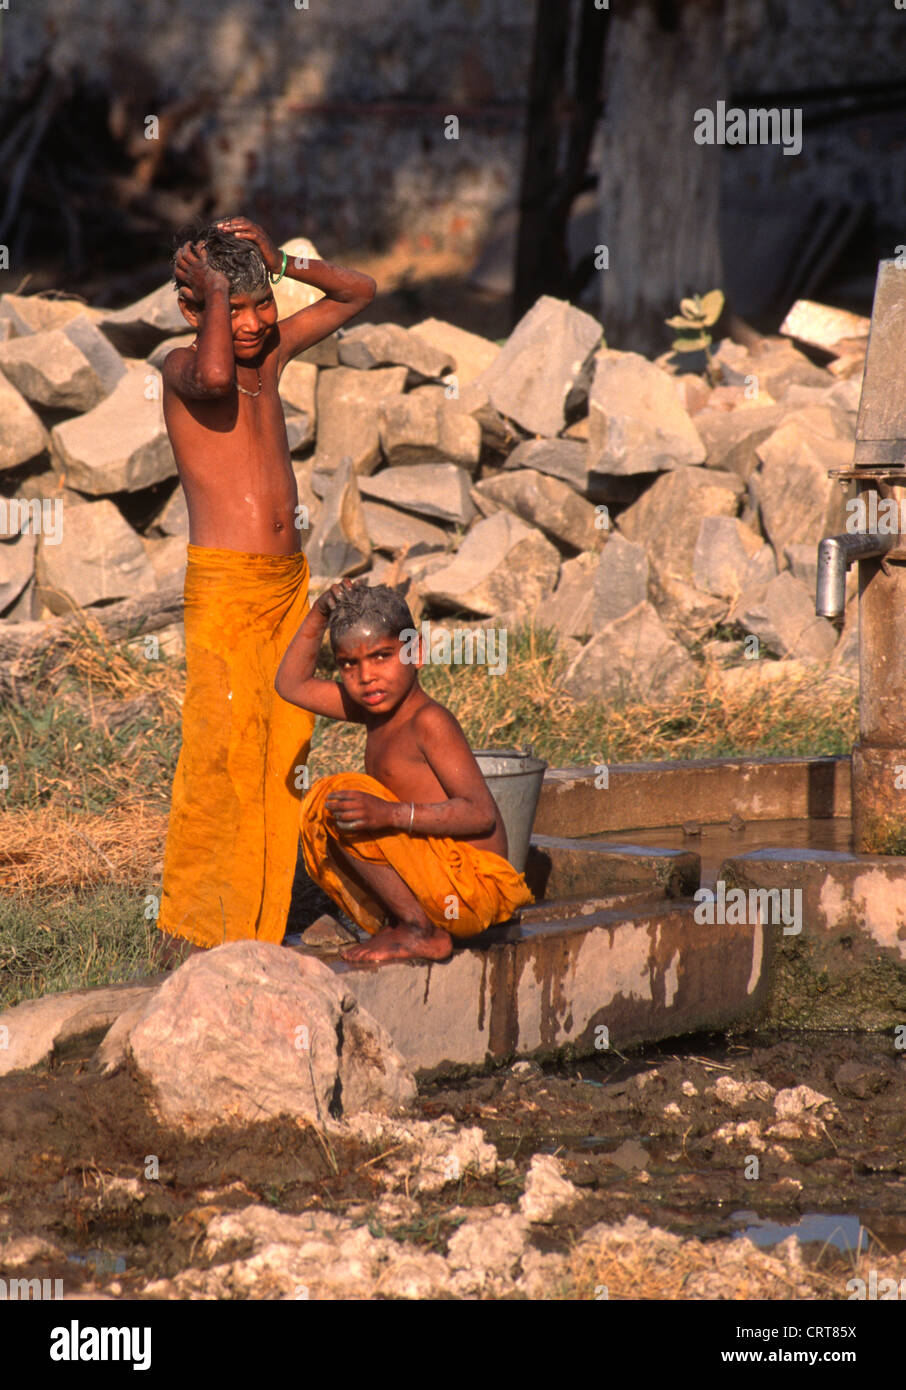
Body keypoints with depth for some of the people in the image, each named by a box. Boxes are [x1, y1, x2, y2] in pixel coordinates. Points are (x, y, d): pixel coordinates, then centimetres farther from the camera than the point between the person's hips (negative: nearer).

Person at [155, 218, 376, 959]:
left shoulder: (272, 349, 13)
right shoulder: (182, 366, -8)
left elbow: (358, 292, 23)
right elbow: (213, 376, -33)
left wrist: (279, 264, 7)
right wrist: (216, 293, -18)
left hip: (289, 582, 7)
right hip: (224, 585, -7)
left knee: (284, 751, 6)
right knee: (220, 751, -11)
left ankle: (257, 926, 12)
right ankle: (192, 928, -3)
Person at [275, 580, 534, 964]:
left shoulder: (429, 722, -14)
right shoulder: (377, 707, 13)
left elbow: (481, 812, -22)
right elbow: (292, 684, 26)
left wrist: (391, 814, -32)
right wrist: (319, 616, 12)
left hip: (474, 891, -10)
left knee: (332, 801, -19)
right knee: (316, 822, 13)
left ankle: (421, 932, -15)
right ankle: (397, 924, 2)